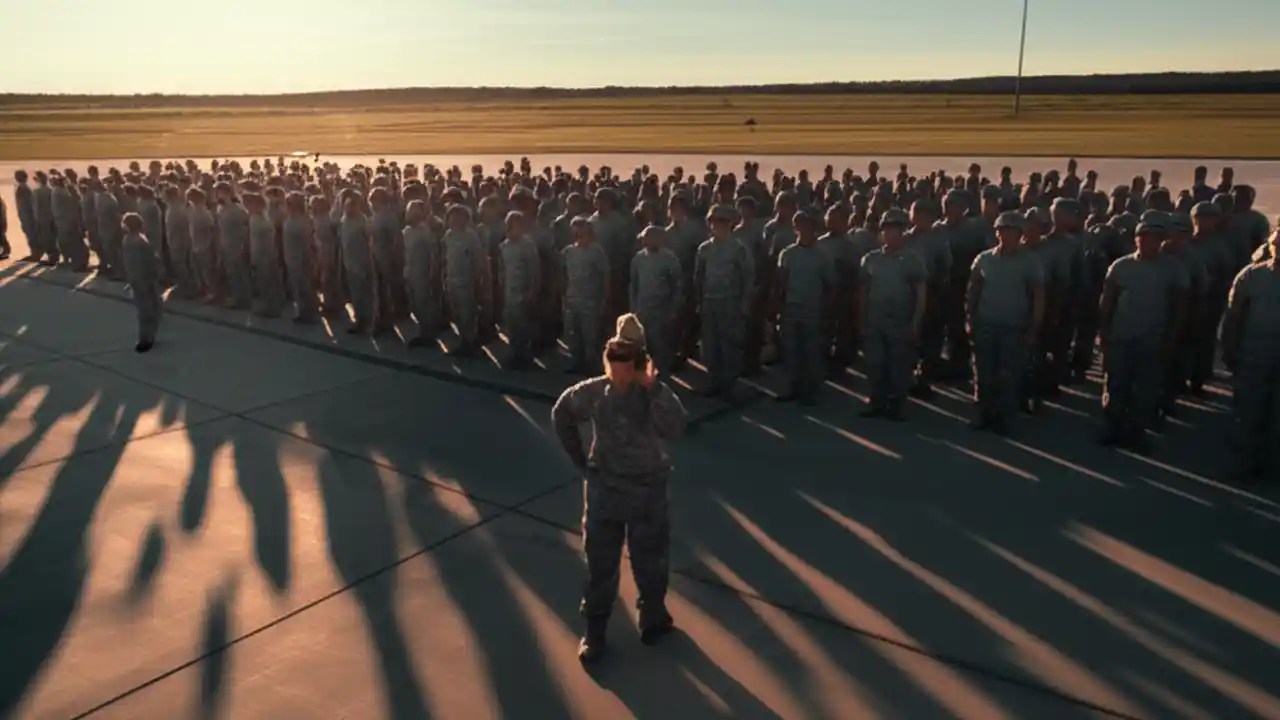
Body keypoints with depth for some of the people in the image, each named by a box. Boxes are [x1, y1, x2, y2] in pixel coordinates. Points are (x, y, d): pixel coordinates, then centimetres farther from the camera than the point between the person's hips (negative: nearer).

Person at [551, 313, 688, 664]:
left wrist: (652, 389, -36)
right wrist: (580, 460, 6)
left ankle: (653, 618, 37)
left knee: (650, 561, 14)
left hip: (648, 492, -1)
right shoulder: (594, 392, -10)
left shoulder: (658, 394, -15)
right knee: (600, 562, 10)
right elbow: (561, 414, 8)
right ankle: (594, 630, 25)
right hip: (604, 489, 1)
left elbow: (674, 429, -34)